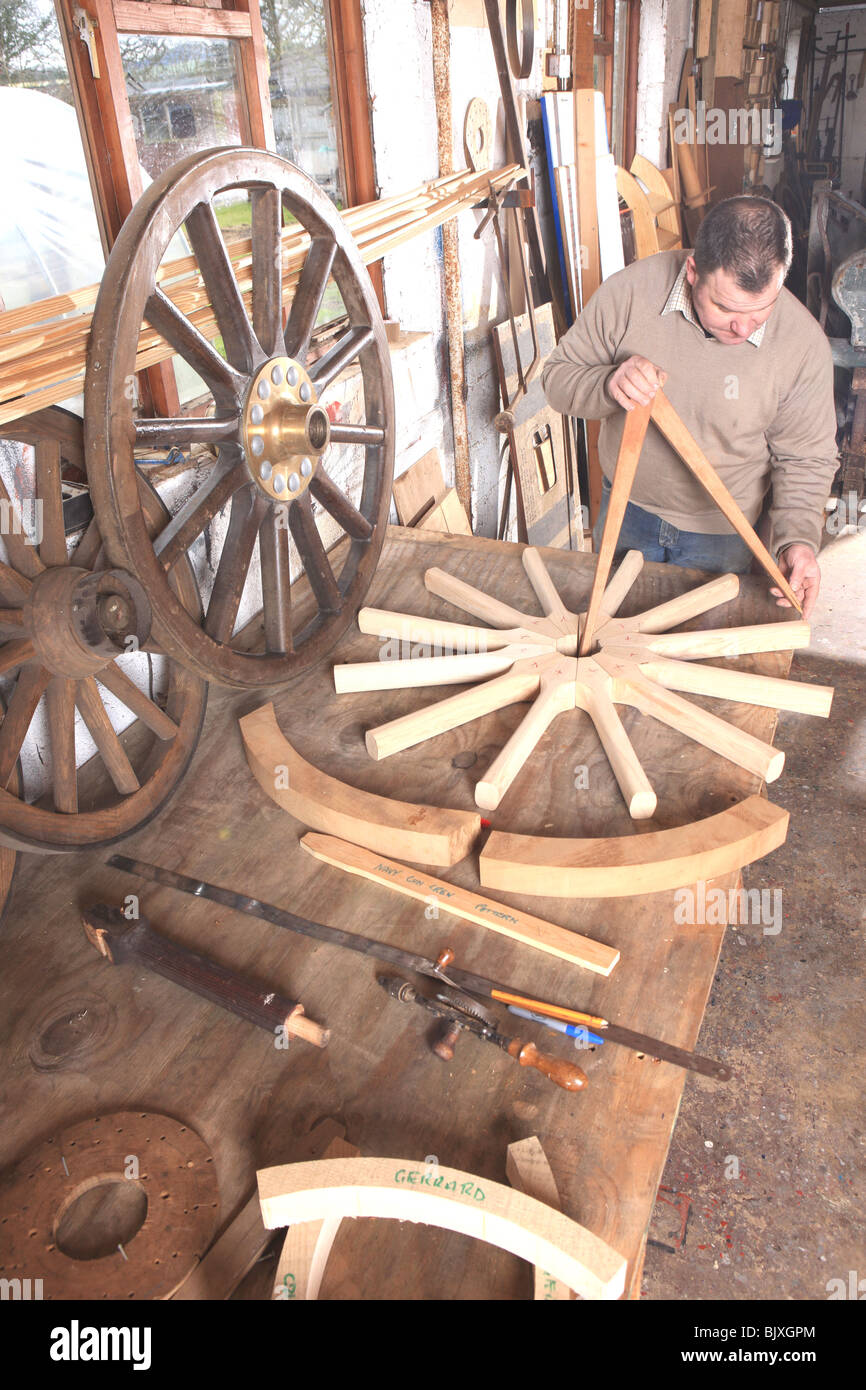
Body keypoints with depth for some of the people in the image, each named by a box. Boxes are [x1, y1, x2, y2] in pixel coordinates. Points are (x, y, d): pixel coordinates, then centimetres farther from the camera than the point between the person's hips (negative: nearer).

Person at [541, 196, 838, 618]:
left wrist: (797, 537, -27)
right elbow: (557, 377, -13)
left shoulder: (804, 344, -21)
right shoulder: (630, 290, -22)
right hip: (627, 508, 1)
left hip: (720, 534, -1)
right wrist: (610, 384, -34)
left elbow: (805, 459, -10)